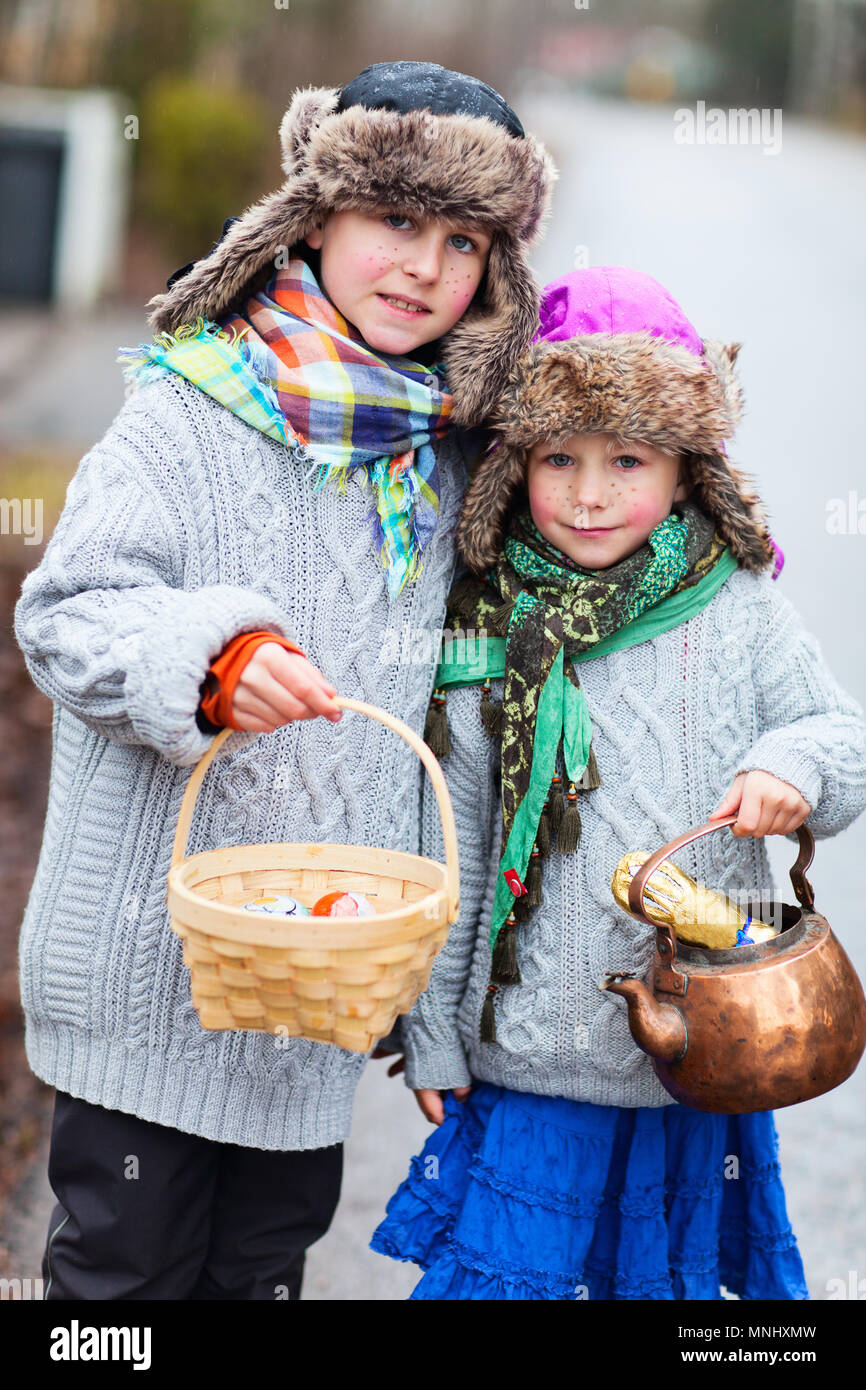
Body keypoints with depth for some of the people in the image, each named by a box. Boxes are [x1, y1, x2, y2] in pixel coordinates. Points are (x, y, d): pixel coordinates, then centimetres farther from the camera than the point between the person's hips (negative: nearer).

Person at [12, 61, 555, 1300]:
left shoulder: (444, 458, 8)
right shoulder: (188, 417, -10)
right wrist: (207, 660, -37)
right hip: (153, 961, -5)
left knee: (267, 1261, 18)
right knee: (128, 1260, 6)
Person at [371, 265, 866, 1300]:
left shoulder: (739, 612, -3)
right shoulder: (485, 629, -3)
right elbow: (449, 845, 2)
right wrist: (430, 1033, 5)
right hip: (529, 1057, -1)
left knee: (667, 1272, 16)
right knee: (497, 1270, 7)